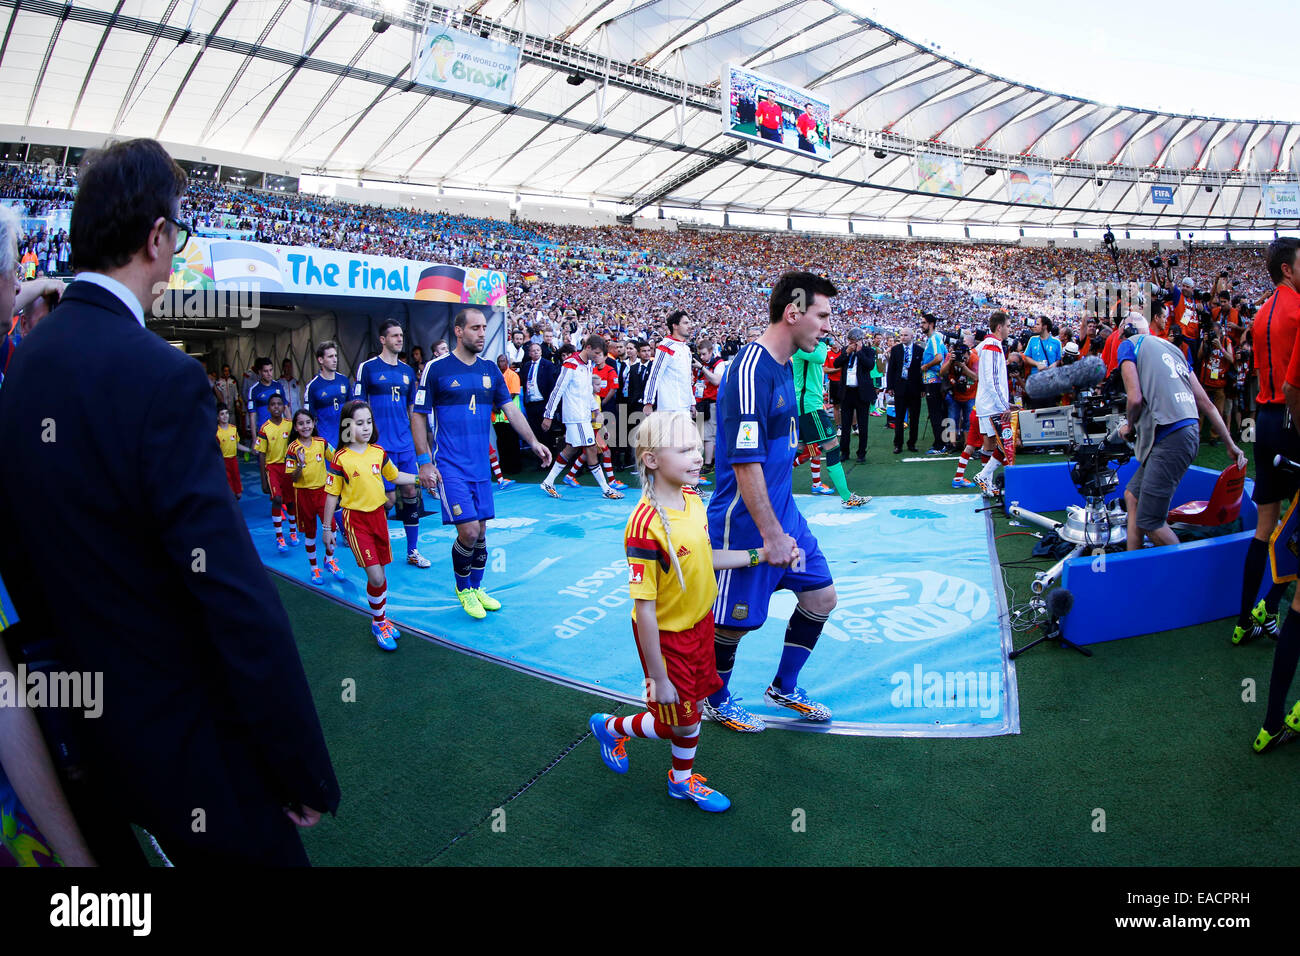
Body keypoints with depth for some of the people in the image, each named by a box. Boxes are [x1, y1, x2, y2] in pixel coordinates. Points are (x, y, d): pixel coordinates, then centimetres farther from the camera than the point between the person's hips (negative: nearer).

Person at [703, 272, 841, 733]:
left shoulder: (784, 365, 9)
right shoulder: (751, 370, -23)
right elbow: (745, 463, -25)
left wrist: (784, 523, 20)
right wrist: (771, 535, -22)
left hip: (782, 512, 9)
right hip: (747, 523, -9)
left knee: (821, 596, 15)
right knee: (734, 620, 7)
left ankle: (784, 687, 35)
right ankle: (715, 700, 32)